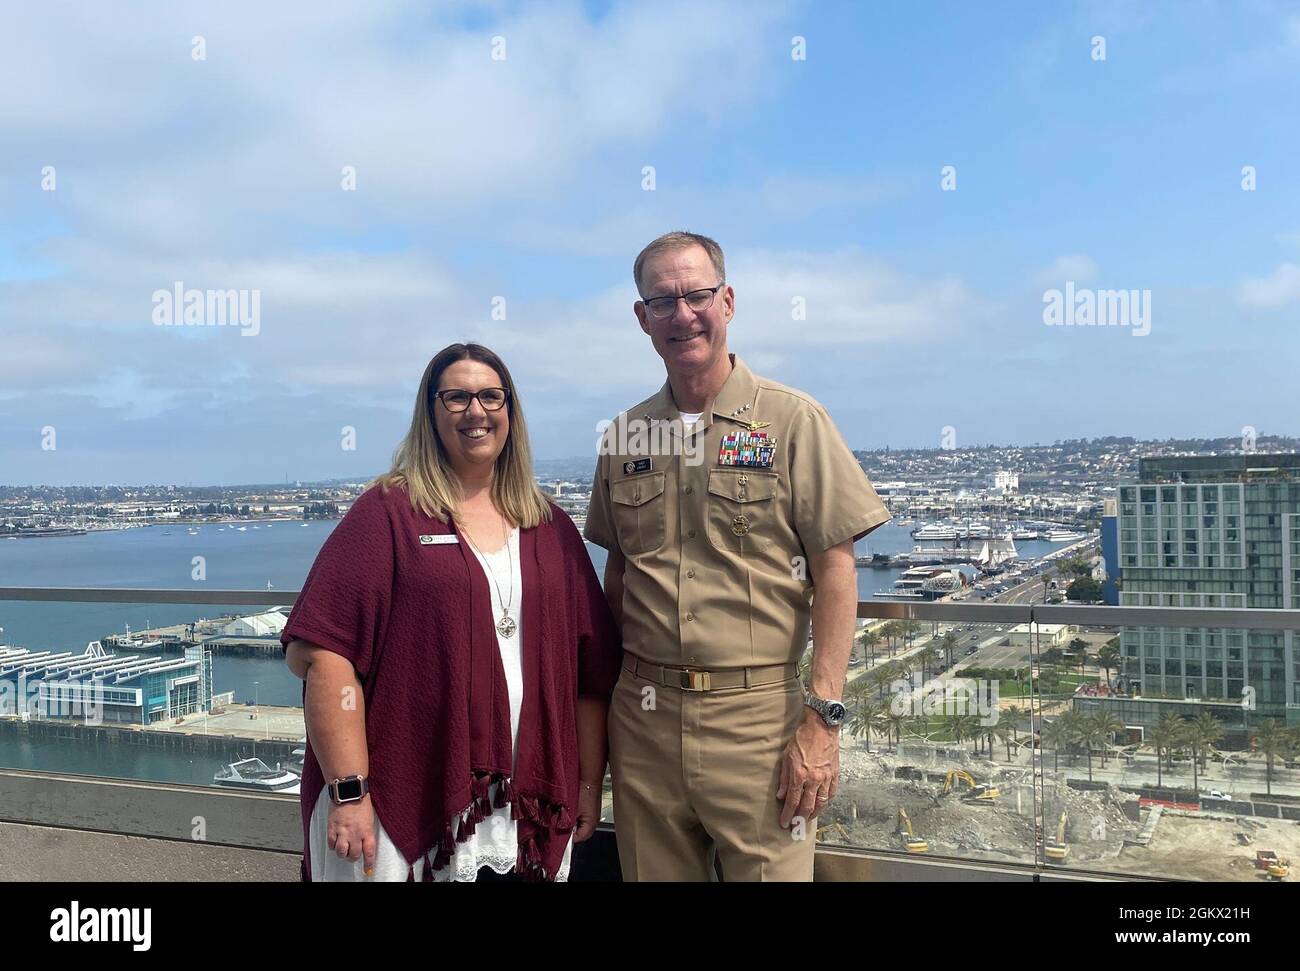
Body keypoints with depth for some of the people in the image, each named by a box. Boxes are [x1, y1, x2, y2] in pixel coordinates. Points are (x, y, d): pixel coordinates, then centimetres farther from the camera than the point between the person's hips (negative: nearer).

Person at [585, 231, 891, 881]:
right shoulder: (626, 435, 8)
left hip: (757, 714, -4)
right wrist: (605, 696, 11)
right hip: (643, 715, 4)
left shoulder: (793, 420, -4)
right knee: (653, 873, 15)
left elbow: (834, 572, -7)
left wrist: (823, 719, -12)